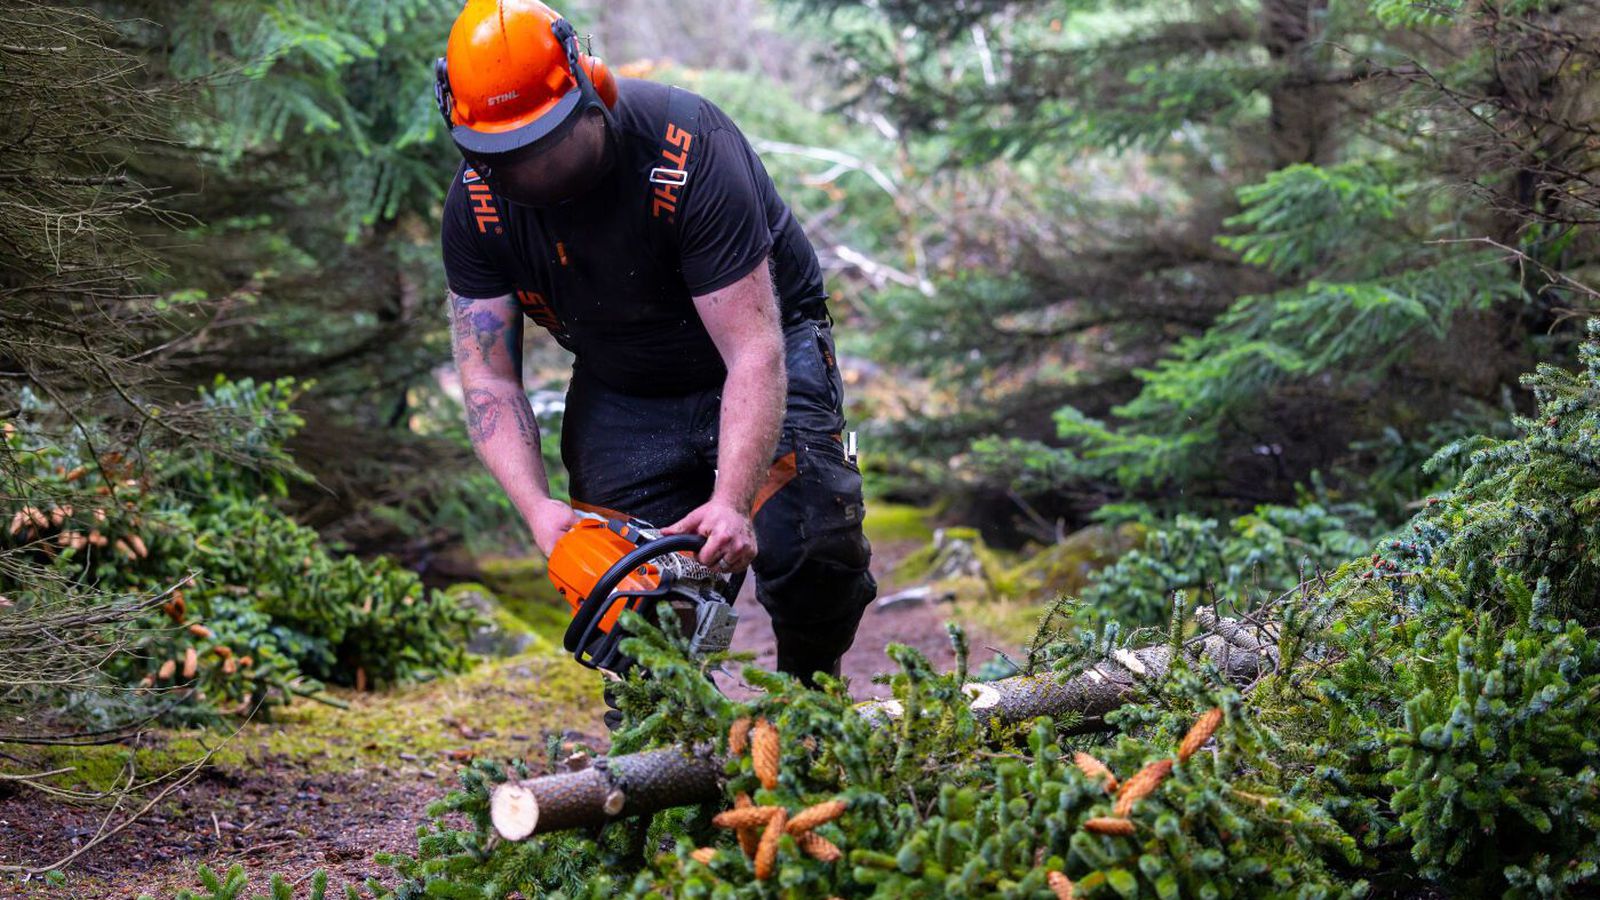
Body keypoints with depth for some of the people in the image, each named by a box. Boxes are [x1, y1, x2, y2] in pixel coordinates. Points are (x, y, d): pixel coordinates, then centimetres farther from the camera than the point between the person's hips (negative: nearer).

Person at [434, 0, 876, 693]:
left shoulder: (688, 151, -33)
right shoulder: (476, 203, -18)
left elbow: (754, 352, -35)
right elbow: (488, 376, -16)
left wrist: (732, 501, -47)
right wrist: (536, 506, -33)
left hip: (762, 342, -3)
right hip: (619, 394, 4)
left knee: (811, 550, -22)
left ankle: (811, 697, 6)